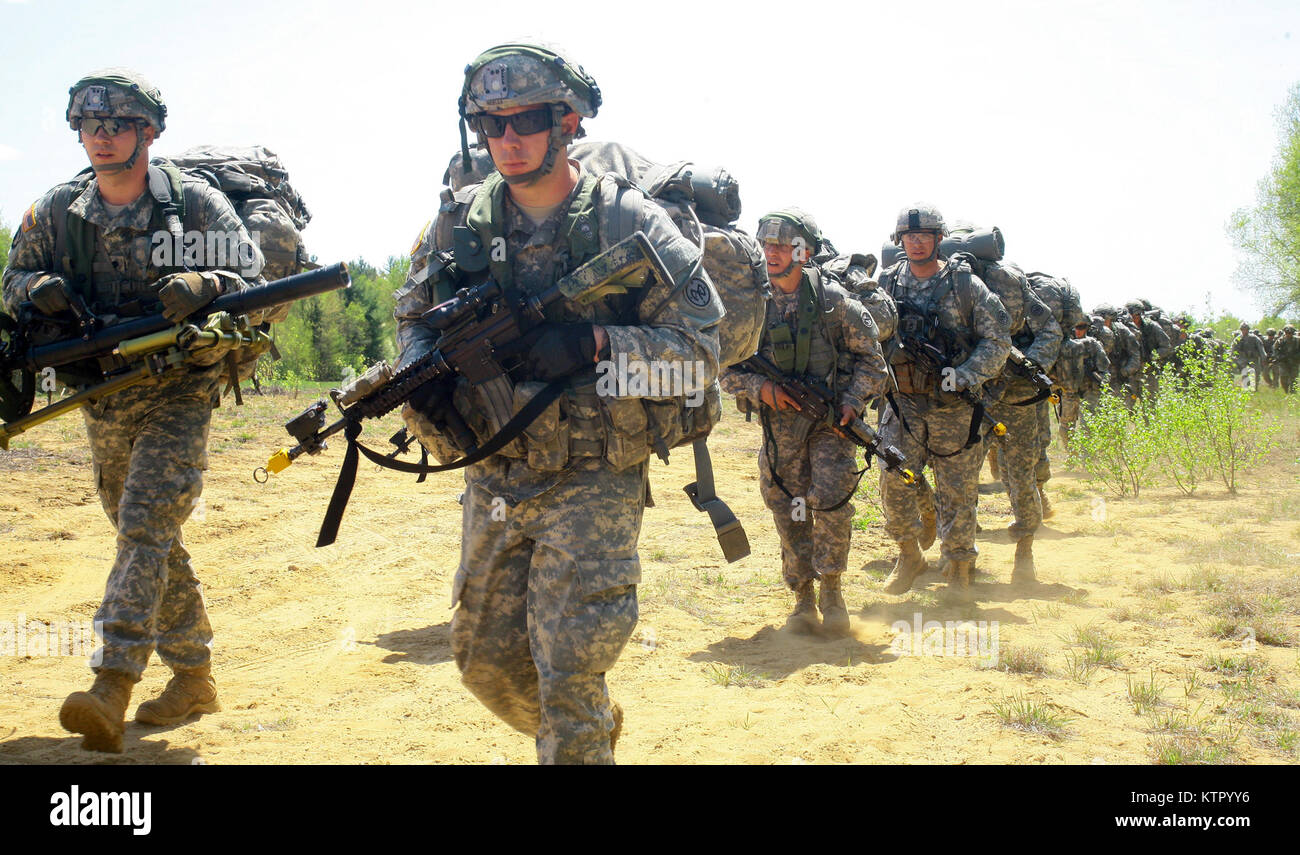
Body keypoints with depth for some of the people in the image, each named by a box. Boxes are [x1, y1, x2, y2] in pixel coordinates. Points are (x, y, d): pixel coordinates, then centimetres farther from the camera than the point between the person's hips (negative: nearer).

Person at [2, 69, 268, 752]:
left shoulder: (195, 203, -9)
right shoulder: (56, 211, 4)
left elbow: (257, 284, -10)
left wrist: (202, 286, -32)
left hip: (177, 396, -5)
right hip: (102, 406, 5)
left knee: (144, 528, -19)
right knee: (152, 542, 12)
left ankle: (111, 688, -24)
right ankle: (194, 678, 25)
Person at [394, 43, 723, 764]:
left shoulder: (628, 221, -10)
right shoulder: (460, 220, 2)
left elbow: (702, 343, -11)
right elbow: (414, 318, 15)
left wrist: (595, 343, -24)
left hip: (592, 483, -5)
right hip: (494, 481, 5)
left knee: (568, 674, -7)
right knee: (486, 661, 15)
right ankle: (595, 729, 42)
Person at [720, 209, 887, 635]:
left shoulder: (832, 298, -7)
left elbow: (869, 356, 2)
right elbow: (725, 367, 4)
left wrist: (852, 401, -11)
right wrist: (758, 387, -13)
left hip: (831, 420, -2)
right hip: (779, 421, 3)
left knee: (830, 497, -17)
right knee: (789, 512, 4)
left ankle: (831, 588, 3)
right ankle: (803, 599, 18)